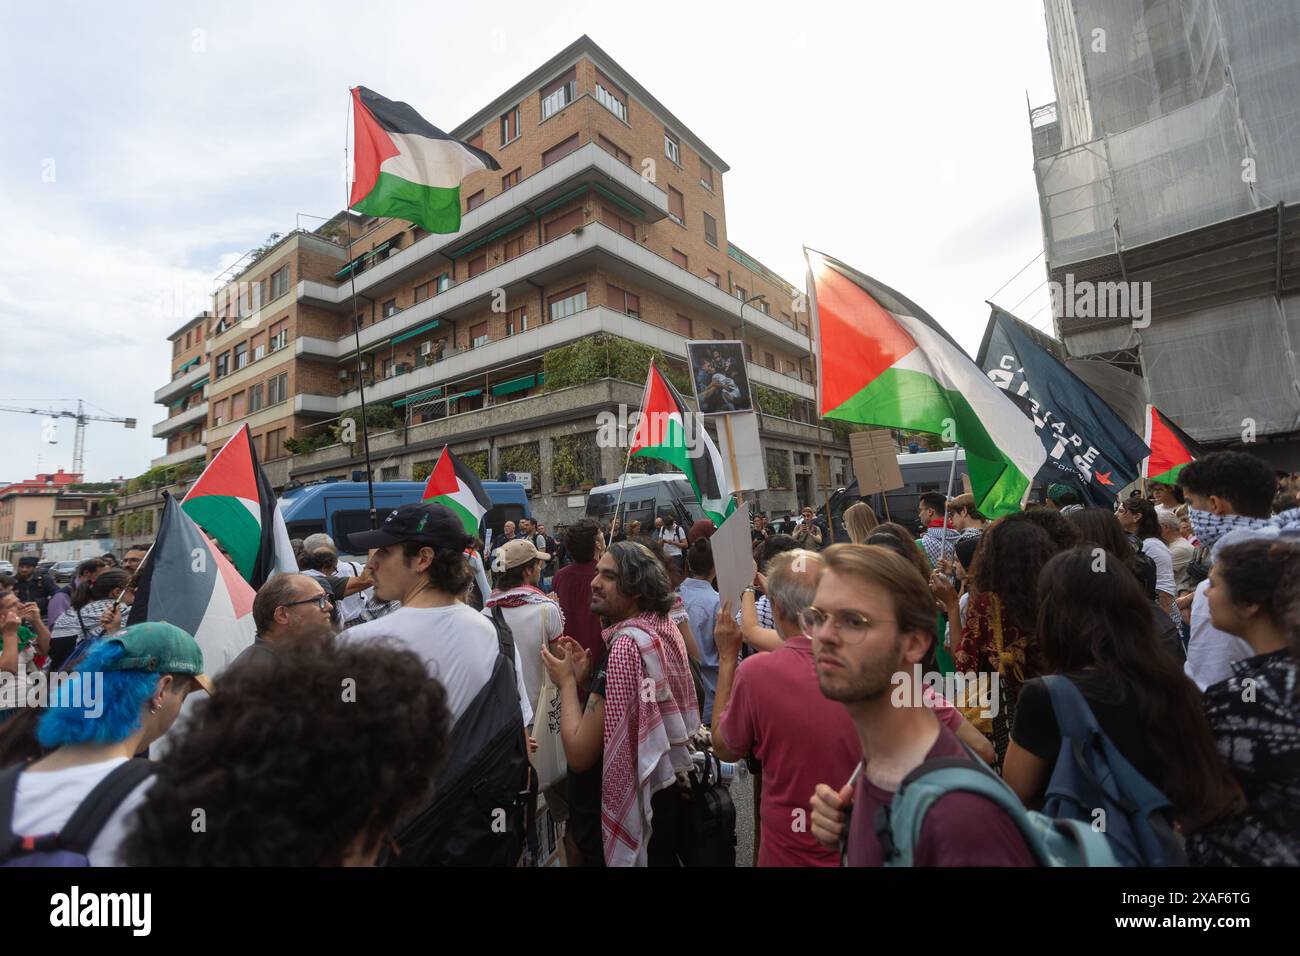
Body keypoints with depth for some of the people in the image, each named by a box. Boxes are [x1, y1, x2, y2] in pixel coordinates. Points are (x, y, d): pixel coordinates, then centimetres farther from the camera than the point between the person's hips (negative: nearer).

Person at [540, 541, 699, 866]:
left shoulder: (626, 645, -28)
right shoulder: (665, 628, -1)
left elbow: (579, 754, -27)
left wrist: (567, 681, -14)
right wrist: (590, 674, -2)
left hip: (637, 802, -8)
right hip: (670, 786, 8)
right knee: (665, 858, 28)